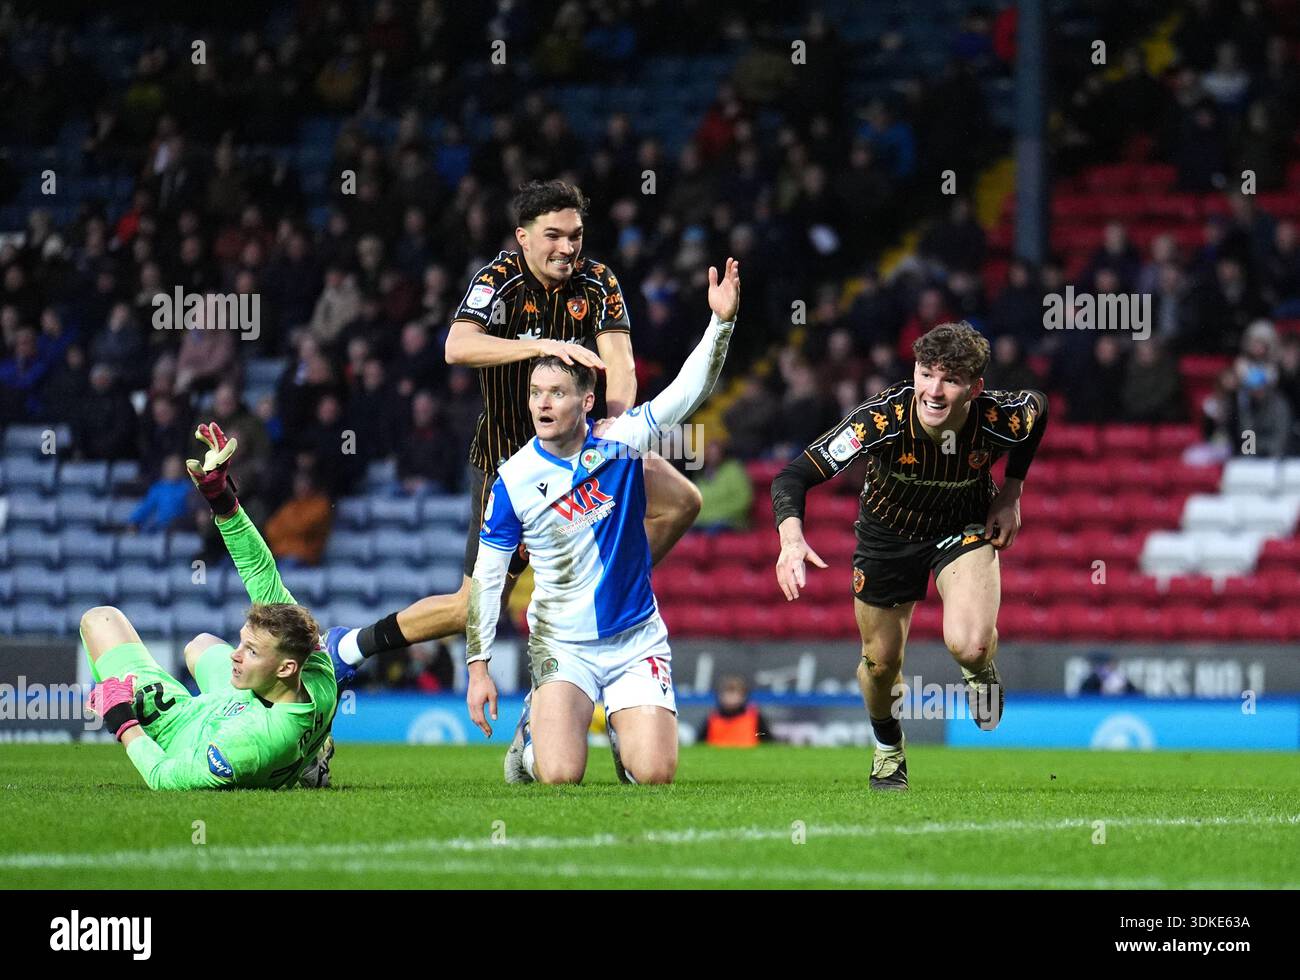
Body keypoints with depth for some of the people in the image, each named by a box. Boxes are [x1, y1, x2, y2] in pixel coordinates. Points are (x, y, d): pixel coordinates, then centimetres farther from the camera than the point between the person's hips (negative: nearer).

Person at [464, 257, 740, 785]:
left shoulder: (620, 440, -5)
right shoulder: (513, 480, -9)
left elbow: (690, 389, -13)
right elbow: (486, 575, -3)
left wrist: (722, 321, -29)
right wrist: (477, 667, -6)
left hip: (637, 638, 2)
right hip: (563, 645, -2)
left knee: (654, 774, -11)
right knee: (559, 775, -20)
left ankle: (622, 725, 25)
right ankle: (533, 729, 17)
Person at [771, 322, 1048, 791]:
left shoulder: (999, 419, -31)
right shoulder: (882, 418, -36)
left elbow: (1037, 406, -3)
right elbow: (793, 476, -37)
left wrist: (1012, 492, -6)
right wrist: (791, 539, -56)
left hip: (966, 526, -1)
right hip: (888, 533, 1)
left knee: (969, 645, -25)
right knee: (880, 663, 11)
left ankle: (981, 670, 15)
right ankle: (888, 747, 46)